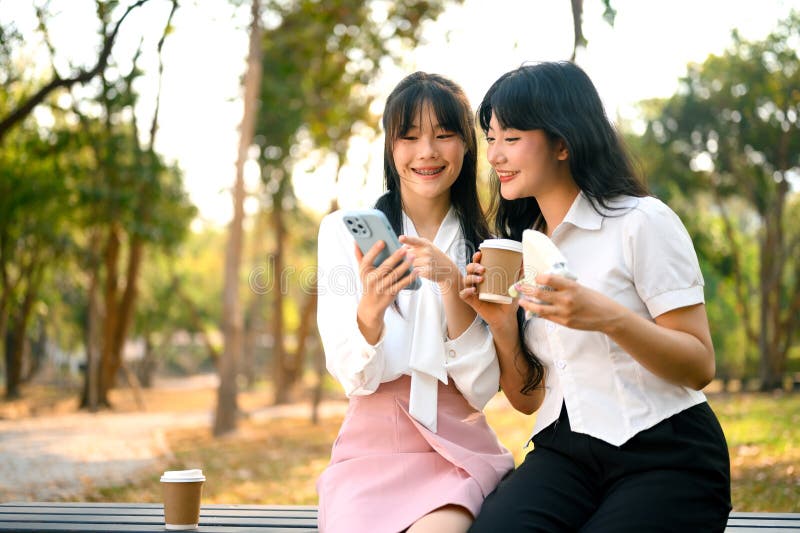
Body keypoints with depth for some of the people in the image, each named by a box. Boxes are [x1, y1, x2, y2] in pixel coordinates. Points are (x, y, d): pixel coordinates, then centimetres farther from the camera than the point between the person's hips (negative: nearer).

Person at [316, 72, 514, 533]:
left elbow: (481, 388, -3)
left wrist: (452, 285, -17)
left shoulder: (484, 245, 6)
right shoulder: (344, 230, 3)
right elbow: (356, 378, -5)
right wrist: (369, 308, -25)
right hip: (369, 449, 0)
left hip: (457, 451, 0)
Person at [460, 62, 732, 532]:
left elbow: (700, 366, -10)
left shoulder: (643, 221, -6)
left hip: (666, 454, -3)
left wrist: (610, 317, -25)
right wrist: (502, 325, -6)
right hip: (564, 453, 4)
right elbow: (527, 398, 13)